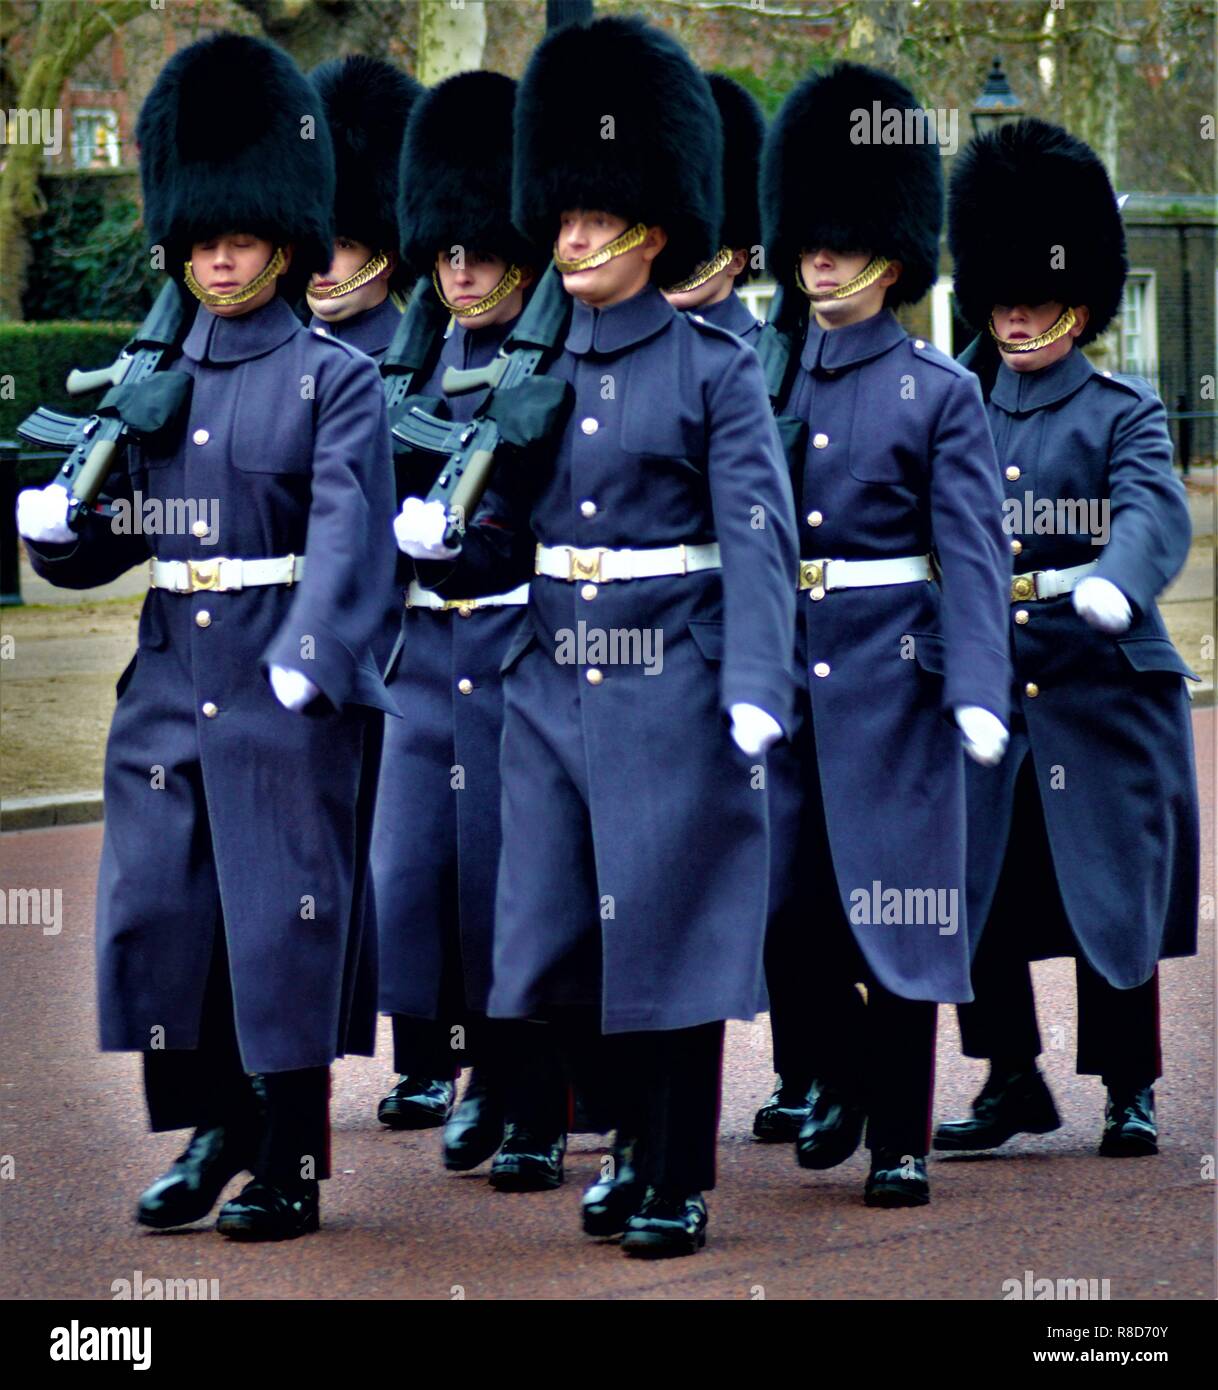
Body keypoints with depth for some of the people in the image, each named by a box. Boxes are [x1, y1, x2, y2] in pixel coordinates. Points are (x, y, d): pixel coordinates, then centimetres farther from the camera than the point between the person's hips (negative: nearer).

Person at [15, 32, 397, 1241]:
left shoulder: (335, 380, -3)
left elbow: (346, 533, -14)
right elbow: (112, 538, 12)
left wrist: (305, 662, -28)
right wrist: (52, 526, -11)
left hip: (289, 685, -5)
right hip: (170, 681, 5)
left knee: (284, 918, -2)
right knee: (158, 909, 5)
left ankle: (291, 1163, 7)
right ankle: (215, 1128, 20)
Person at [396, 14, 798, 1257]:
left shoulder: (713, 370, -4)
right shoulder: (539, 375, 11)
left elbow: (758, 541, -10)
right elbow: (509, 543, 13)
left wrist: (756, 694, -22)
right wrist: (438, 545, -10)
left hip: (672, 688, -5)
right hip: (551, 683, 5)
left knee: (668, 933, -2)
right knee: (555, 940, 5)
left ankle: (678, 1185, 8)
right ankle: (641, 1132, 26)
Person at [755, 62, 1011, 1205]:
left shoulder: (941, 392, -2)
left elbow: (973, 552, -9)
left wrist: (978, 692, -20)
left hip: (892, 674, -3)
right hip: (779, 670, 4)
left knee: (895, 903, -1)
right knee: (784, 897, 3)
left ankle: (899, 1140, 6)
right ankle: (831, 1086, 25)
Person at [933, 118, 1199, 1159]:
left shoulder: (1123, 411, 0)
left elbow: (1156, 515, -18)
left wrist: (1113, 586, -39)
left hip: (1100, 688, -3)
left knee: (1113, 895, 0)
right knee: (975, 895, 2)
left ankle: (1129, 1091, 12)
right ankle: (1013, 1082, 17)